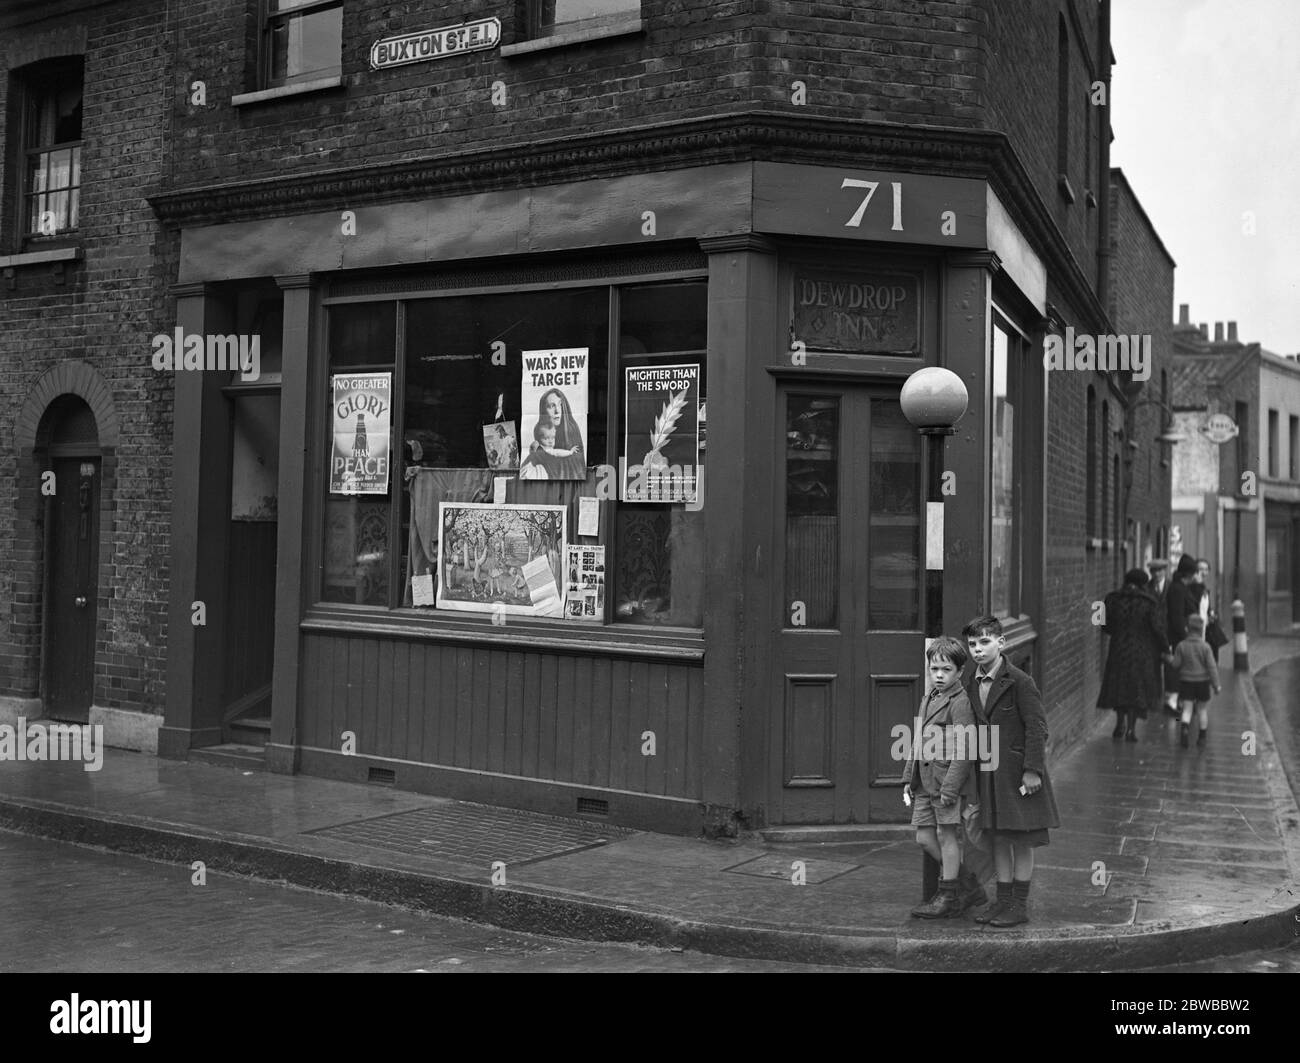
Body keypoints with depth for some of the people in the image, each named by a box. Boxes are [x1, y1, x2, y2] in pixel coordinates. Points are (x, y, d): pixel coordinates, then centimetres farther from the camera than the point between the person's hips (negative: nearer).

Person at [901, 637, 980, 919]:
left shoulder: (960, 702, -11)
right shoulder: (928, 700, 16)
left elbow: (964, 749, -16)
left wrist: (950, 787, -20)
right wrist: (908, 777, 18)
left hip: (949, 779, -8)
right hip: (925, 781, 8)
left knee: (946, 835, -1)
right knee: (924, 837, 9)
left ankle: (948, 898, 11)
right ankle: (964, 880, 28)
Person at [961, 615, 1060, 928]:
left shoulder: (1019, 681, -13)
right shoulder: (968, 681, 4)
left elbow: (1037, 727, -12)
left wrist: (1032, 770, -15)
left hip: (1018, 769, -6)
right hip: (988, 771, 6)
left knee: (1022, 839, 4)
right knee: (998, 837, 13)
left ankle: (1020, 905, 14)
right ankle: (1003, 899, 23)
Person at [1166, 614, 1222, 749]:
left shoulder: (1181, 646, -6)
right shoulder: (1205, 646, -10)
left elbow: (1176, 664, -4)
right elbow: (1212, 667, -9)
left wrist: (1169, 658, 17)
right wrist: (1216, 685, -3)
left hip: (1186, 681, 1)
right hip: (1202, 682, 0)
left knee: (1187, 709, 2)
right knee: (1202, 709, 13)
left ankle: (1184, 728, -27)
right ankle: (1202, 738, 17)